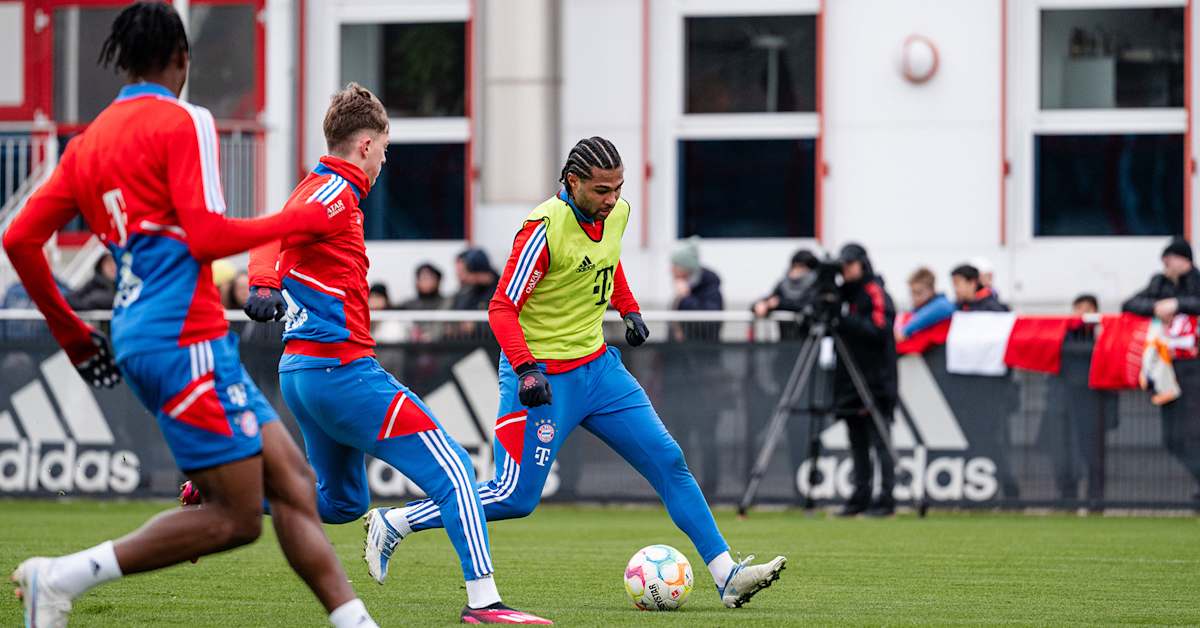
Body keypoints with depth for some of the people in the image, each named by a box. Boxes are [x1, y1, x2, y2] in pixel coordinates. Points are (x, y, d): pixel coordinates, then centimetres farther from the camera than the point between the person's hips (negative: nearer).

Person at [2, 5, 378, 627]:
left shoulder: (89, 142, 16)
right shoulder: (183, 122, -6)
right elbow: (207, 236, -15)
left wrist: (70, 331, 23)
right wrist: (297, 222, -1)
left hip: (139, 337, 9)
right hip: (185, 338, -9)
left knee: (291, 480, 8)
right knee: (236, 517, -6)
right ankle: (62, 576, -10)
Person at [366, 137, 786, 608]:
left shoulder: (616, 213, 1)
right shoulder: (545, 227, -22)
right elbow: (502, 308, -21)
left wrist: (629, 310, 14)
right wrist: (526, 370, -32)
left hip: (596, 366, 7)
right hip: (542, 376, -7)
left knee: (668, 461, 2)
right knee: (516, 497, -8)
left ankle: (727, 576, 5)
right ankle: (395, 522, 6)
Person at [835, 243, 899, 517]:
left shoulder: (875, 293, -6)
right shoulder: (845, 294, 16)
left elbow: (879, 330, -18)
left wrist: (845, 321, -23)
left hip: (876, 385, -8)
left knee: (879, 441, -8)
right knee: (857, 442, 8)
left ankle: (886, 499, -8)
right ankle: (860, 497, 11)